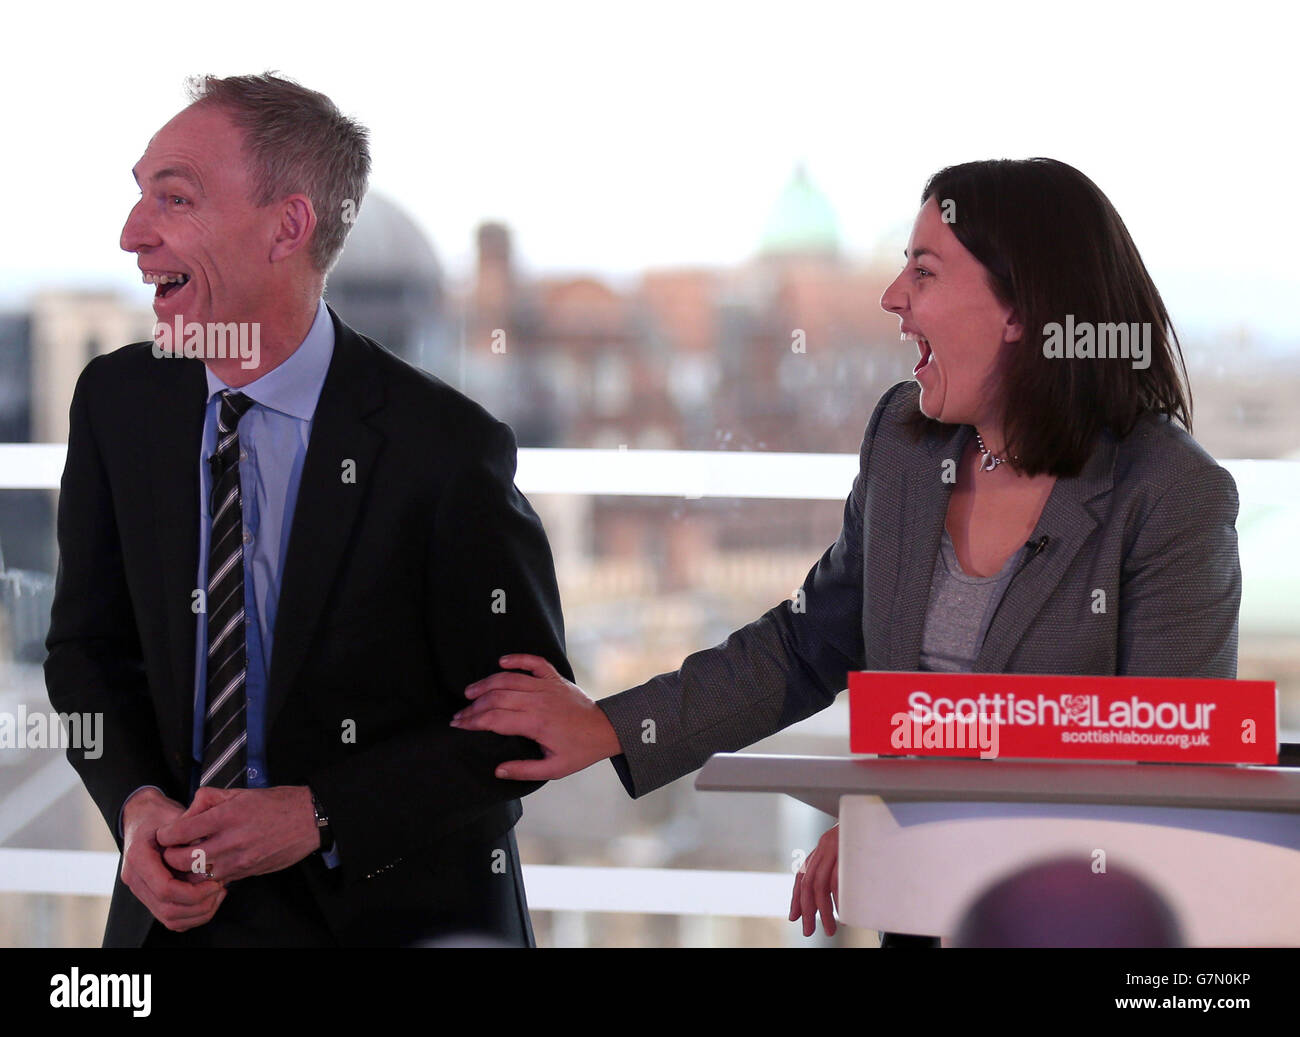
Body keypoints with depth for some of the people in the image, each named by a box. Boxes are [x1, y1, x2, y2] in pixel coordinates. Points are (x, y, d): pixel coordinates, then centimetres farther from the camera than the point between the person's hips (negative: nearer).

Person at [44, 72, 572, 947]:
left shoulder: (446, 447, -18)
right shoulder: (117, 401, -4)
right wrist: (134, 802, -12)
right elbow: (91, 647, 6)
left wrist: (320, 815, -21)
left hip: (397, 911, -4)